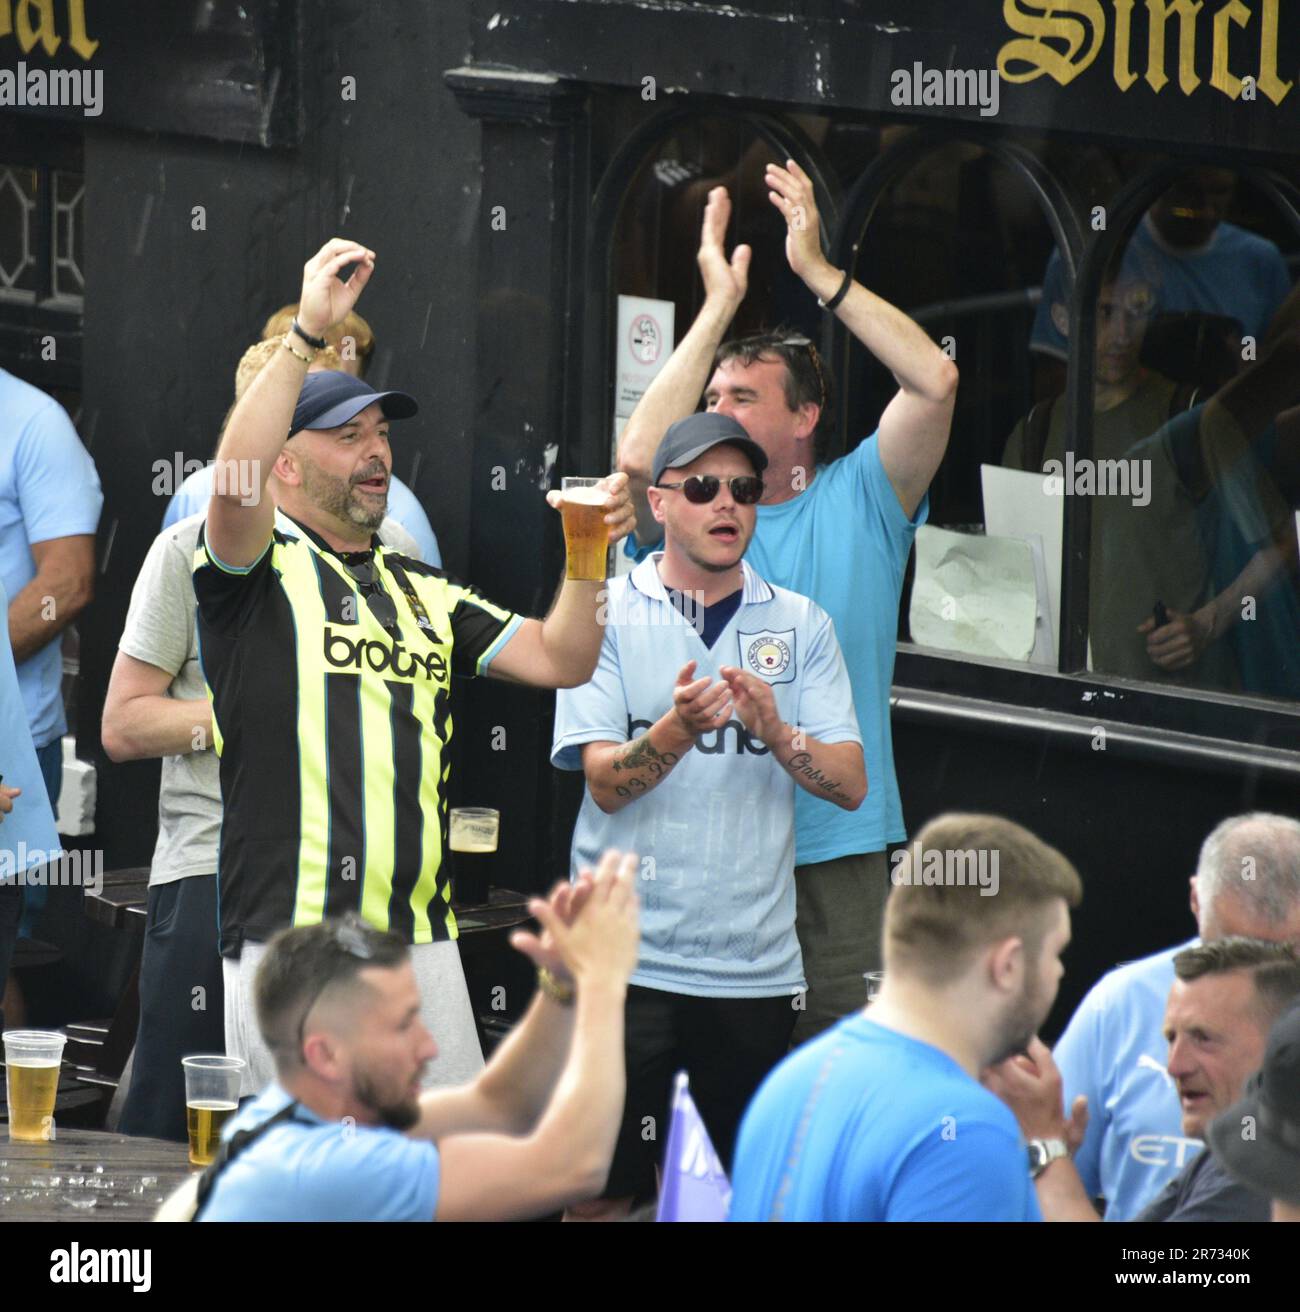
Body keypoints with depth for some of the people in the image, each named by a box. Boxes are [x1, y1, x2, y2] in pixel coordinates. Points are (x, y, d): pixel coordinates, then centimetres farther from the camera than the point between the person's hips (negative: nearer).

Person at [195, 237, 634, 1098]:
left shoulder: (427, 595, 21)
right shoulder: (259, 571, 2)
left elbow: (559, 660, 16)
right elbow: (235, 486, -20)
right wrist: (308, 332, -23)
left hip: (423, 939, 6)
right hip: (290, 938, -6)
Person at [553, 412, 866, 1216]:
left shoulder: (800, 625, 8)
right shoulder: (608, 614, 1)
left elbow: (851, 785, 0)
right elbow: (606, 783, -9)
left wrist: (777, 734, -19)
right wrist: (676, 730, -28)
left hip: (758, 962, 3)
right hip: (630, 955, -3)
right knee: (604, 1188, -2)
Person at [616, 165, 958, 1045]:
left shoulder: (859, 501, 6)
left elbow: (935, 382, -7)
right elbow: (639, 456, -13)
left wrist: (819, 271, -7)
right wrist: (721, 303, -8)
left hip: (839, 847, -1)